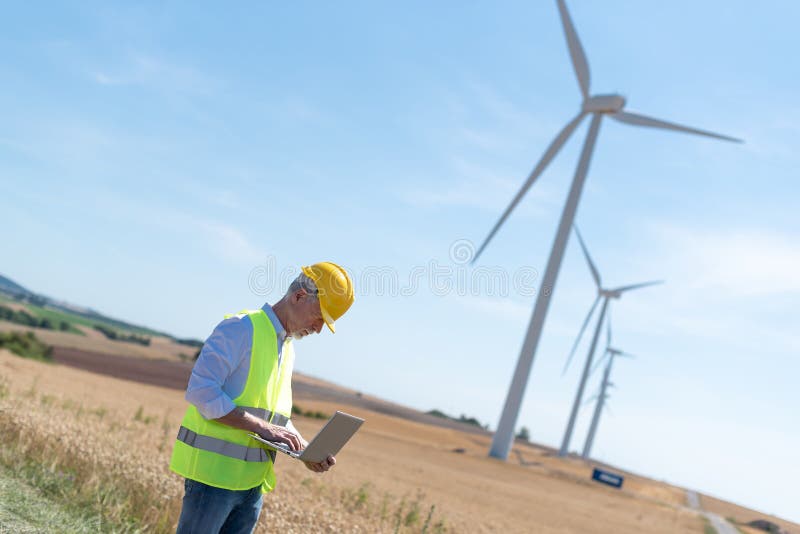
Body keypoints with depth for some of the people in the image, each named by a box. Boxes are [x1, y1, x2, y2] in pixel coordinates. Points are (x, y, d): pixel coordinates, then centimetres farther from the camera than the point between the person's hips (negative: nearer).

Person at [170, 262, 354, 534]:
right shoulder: (241, 328, -10)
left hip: (253, 481, 8)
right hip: (214, 472, -8)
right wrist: (263, 426, -22)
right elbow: (201, 391, -19)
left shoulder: (288, 350, 17)